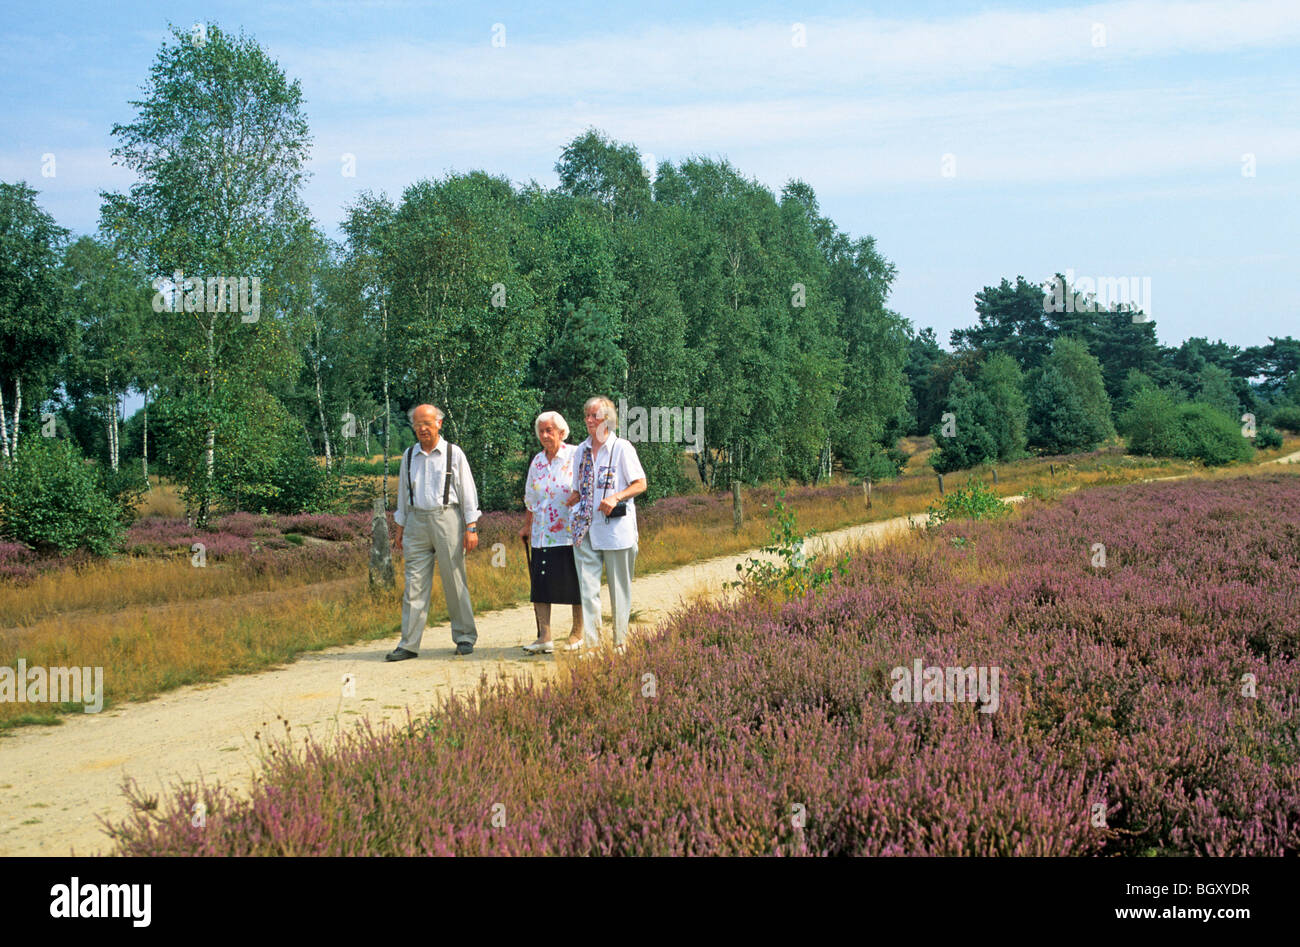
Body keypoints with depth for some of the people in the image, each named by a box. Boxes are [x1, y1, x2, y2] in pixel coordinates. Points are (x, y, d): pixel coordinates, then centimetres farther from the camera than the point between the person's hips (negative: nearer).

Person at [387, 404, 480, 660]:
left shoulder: (454, 454, 3)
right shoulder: (409, 456, 13)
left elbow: (468, 492, 2)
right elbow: (403, 492, 19)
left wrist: (471, 528, -4)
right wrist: (400, 527, 14)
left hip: (447, 519, -3)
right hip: (417, 521, 3)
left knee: (454, 580, -1)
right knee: (415, 583, -1)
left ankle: (464, 637, 11)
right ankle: (409, 643, 0)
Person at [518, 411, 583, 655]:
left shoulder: (575, 456, -4)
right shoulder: (537, 461, 12)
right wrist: (527, 525, 21)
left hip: (571, 532, -5)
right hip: (543, 534, 5)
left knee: (575, 584, 3)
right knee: (540, 583, -3)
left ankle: (577, 634, 16)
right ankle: (544, 637, -3)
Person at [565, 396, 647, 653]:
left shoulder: (622, 448, -2)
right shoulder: (582, 450, 13)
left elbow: (640, 484, -4)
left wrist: (616, 498, -19)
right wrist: (570, 500, 2)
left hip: (616, 527, -4)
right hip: (586, 527, 4)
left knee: (619, 588, 4)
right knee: (587, 586, -2)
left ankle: (620, 641, 14)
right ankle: (591, 642, 1)